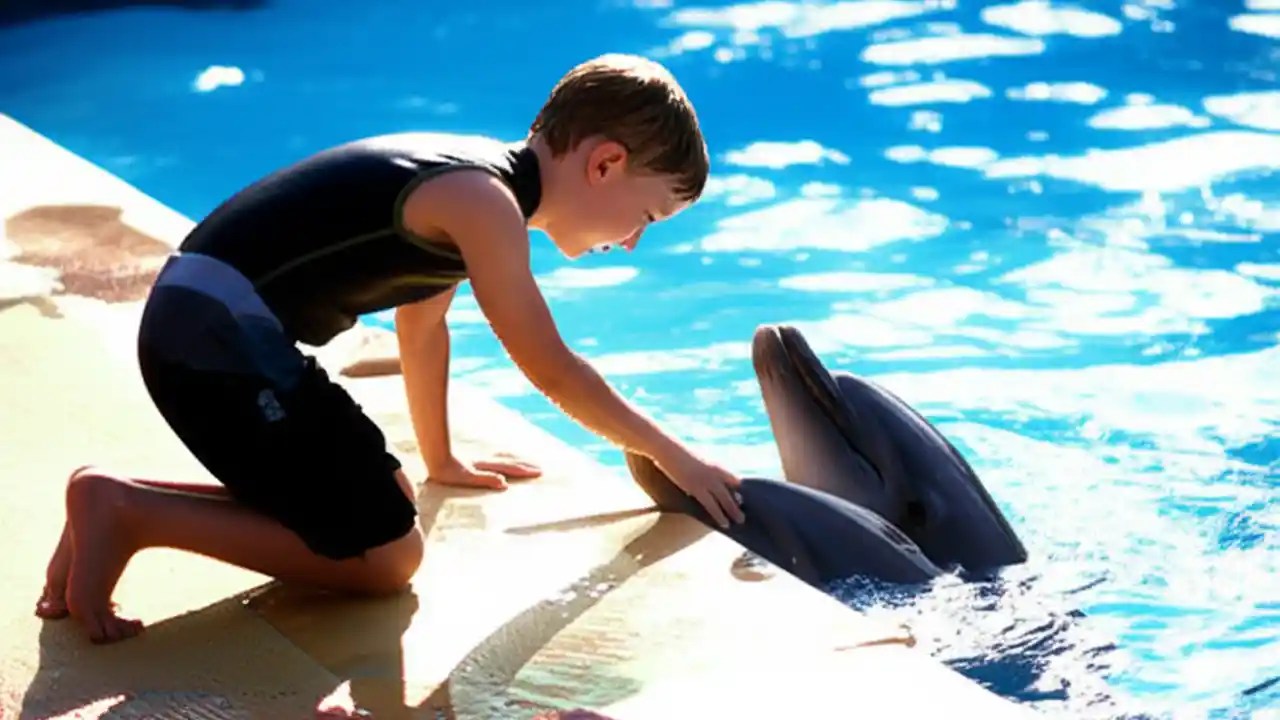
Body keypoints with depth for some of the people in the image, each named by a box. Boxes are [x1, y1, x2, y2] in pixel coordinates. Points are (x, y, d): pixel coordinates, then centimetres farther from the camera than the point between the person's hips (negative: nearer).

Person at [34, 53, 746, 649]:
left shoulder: (474, 176, 13)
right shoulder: (483, 200, -16)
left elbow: (424, 323, 26)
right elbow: (553, 370, -11)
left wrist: (442, 460, 35)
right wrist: (670, 454, 1)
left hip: (216, 327, 10)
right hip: (214, 333, -10)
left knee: (384, 499, 16)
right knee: (384, 556, -4)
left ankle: (119, 499, 10)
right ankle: (126, 510, -7)